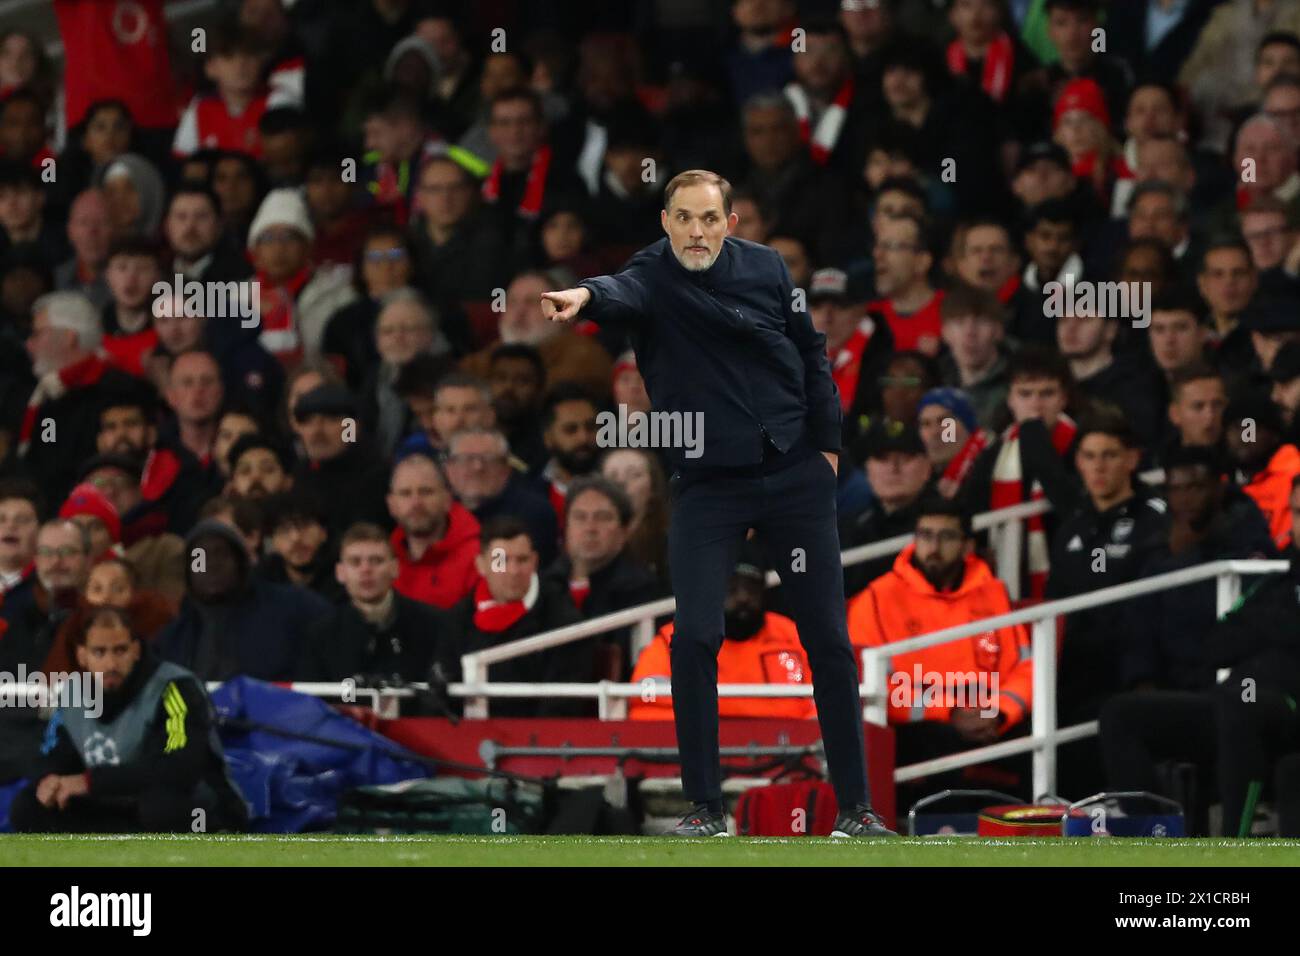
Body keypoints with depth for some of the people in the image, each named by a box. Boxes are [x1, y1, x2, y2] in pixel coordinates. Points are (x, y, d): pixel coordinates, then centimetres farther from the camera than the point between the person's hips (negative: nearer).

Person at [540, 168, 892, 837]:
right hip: (707, 482, -2)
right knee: (694, 638, -12)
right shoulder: (653, 277, -10)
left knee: (828, 640, 5)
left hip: (794, 474, 2)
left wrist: (827, 442, 7)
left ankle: (855, 806, 14)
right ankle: (706, 807, 0)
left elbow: (812, 352, 11)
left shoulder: (765, 269, -1)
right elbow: (622, 294, -34)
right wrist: (585, 297, -57)